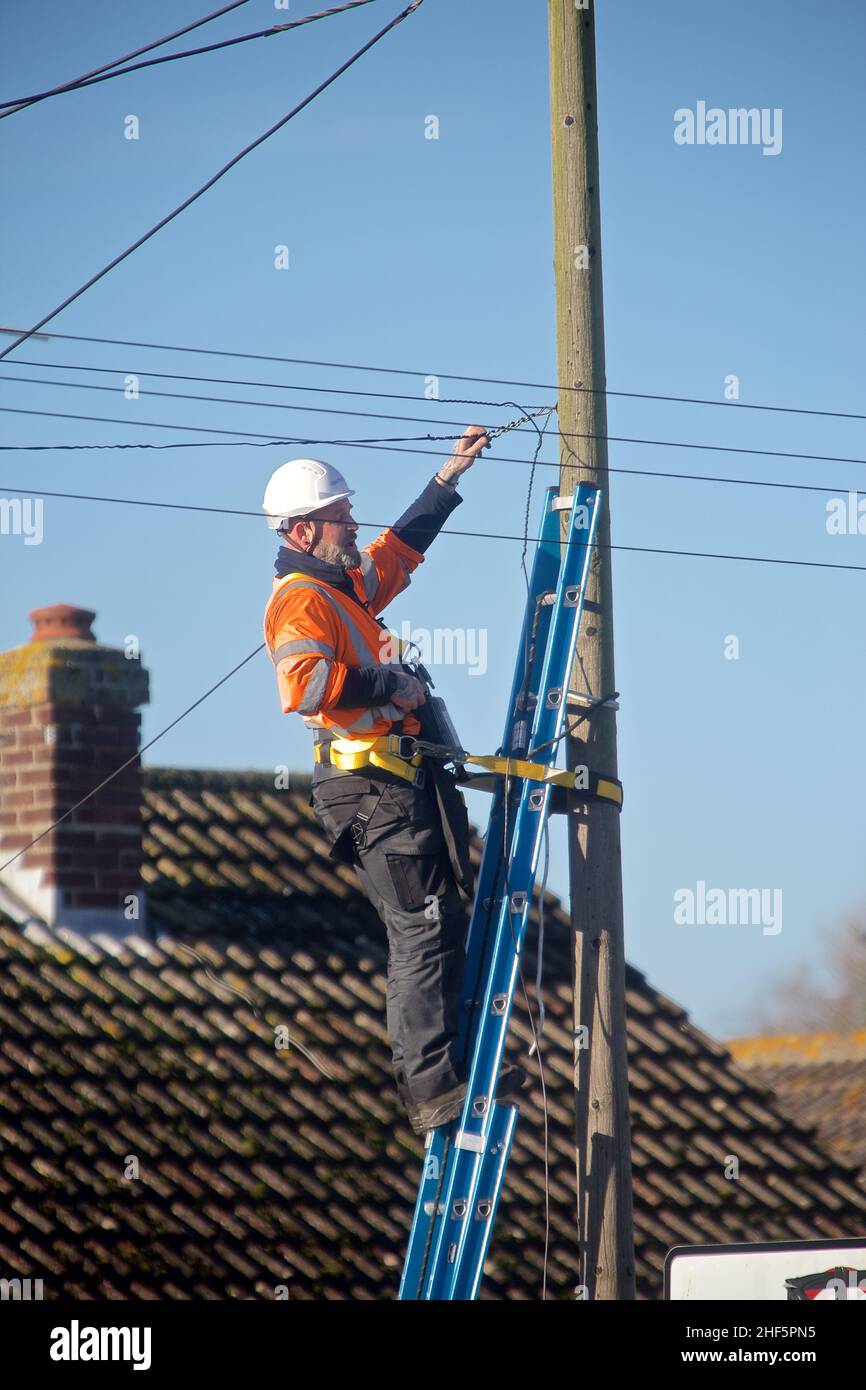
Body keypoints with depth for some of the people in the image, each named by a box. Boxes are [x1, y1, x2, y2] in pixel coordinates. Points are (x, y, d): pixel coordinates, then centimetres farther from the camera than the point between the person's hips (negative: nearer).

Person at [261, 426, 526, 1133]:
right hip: (375, 788, -10)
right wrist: (391, 685, -18)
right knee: (422, 930, -13)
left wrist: (451, 477, 37)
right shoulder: (300, 599, -11)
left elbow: (400, 549, 37)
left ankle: (448, 1072, 13)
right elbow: (304, 684, -28)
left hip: (401, 782, 10)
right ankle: (431, 1087, -14)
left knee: (445, 924, 11)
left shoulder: (344, 587, 20)